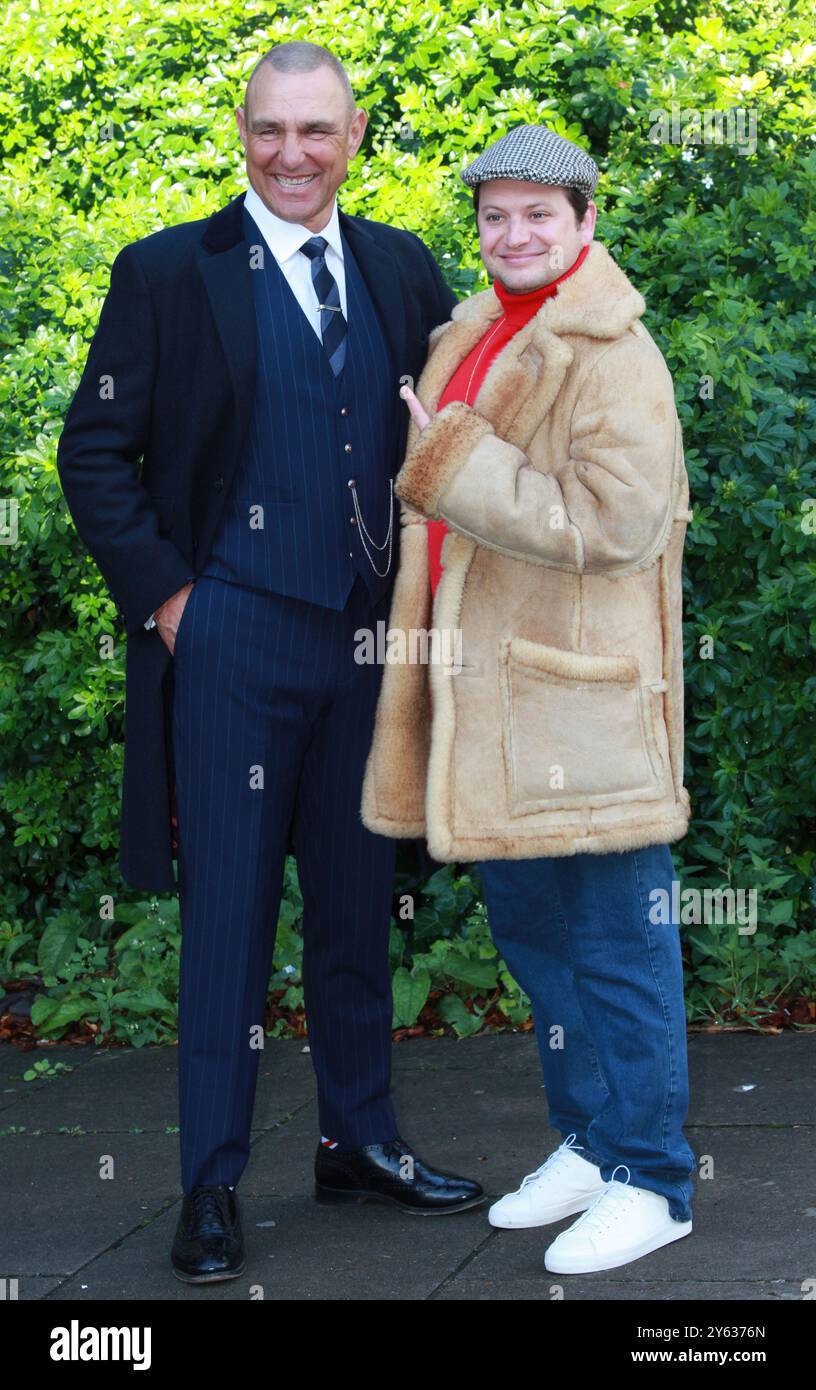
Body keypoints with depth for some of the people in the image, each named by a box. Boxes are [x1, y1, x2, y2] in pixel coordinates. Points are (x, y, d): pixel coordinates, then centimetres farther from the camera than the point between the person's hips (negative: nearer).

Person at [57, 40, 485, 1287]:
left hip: (369, 642, 4)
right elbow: (96, 454, -1)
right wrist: (162, 596, -7)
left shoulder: (403, 270, 9)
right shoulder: (170, 272, -2)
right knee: (229, 914, 1)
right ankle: (212, 1185, 11)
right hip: (232, 642, -4)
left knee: (357, 904, 14)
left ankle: (360, 1142, 28)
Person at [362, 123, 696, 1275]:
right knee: (530, 927, 17)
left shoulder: (610, 354, -13)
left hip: (579, 693, -9)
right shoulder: (470, 336, 15)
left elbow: (615, 520, -23)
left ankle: (651, 1180, 11)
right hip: (487, 688, 9)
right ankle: (591, 1144, 31)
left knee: (616, 942, -1)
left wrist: (447, 461, -22)